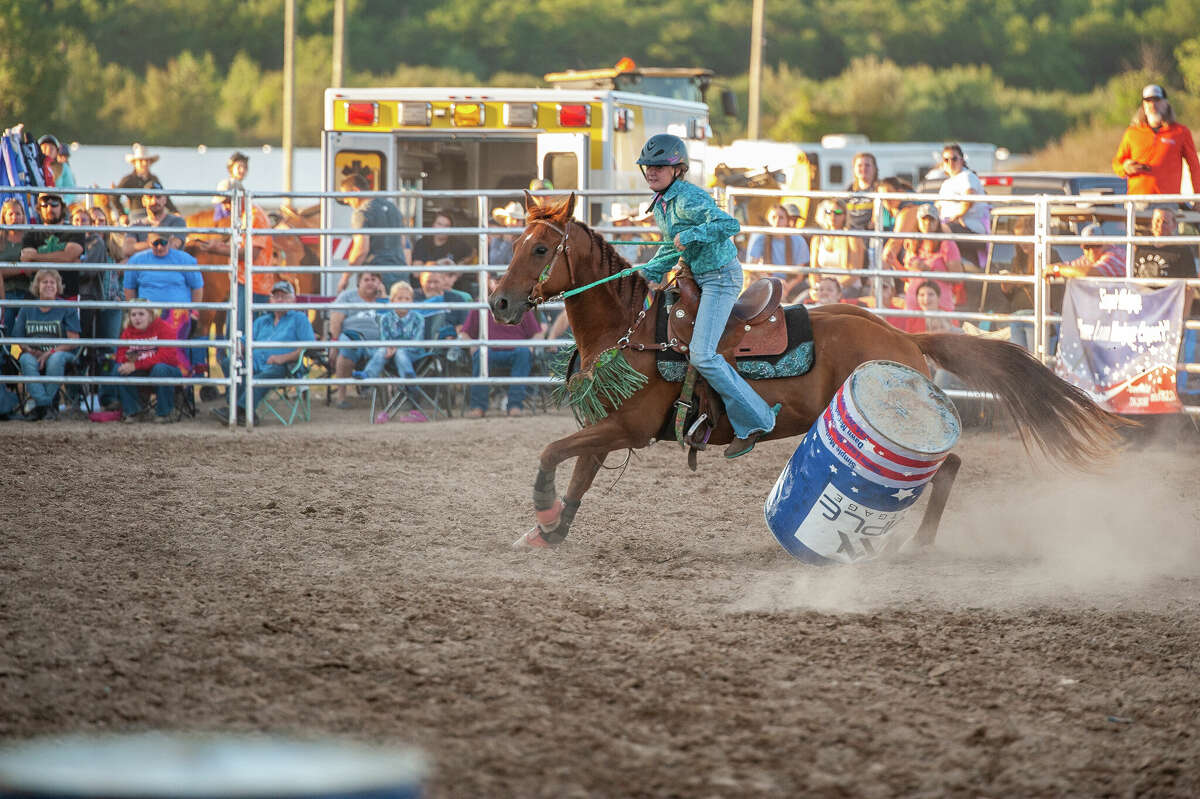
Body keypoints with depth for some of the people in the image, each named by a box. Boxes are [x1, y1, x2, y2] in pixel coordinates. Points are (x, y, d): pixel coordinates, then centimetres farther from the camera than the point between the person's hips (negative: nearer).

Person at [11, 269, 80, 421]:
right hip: (34, 354, 2)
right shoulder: (27, 310, 12)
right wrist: (30, 350, -13)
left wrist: (50, 352, -17)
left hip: (61, 353, -2)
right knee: (26, 360, -33)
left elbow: (74, 341, -4)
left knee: (56, 358, -37)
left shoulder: (67, 309, 4)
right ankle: (46, 404, -38)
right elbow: (18, 339, 9)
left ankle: (37, 402, -29)